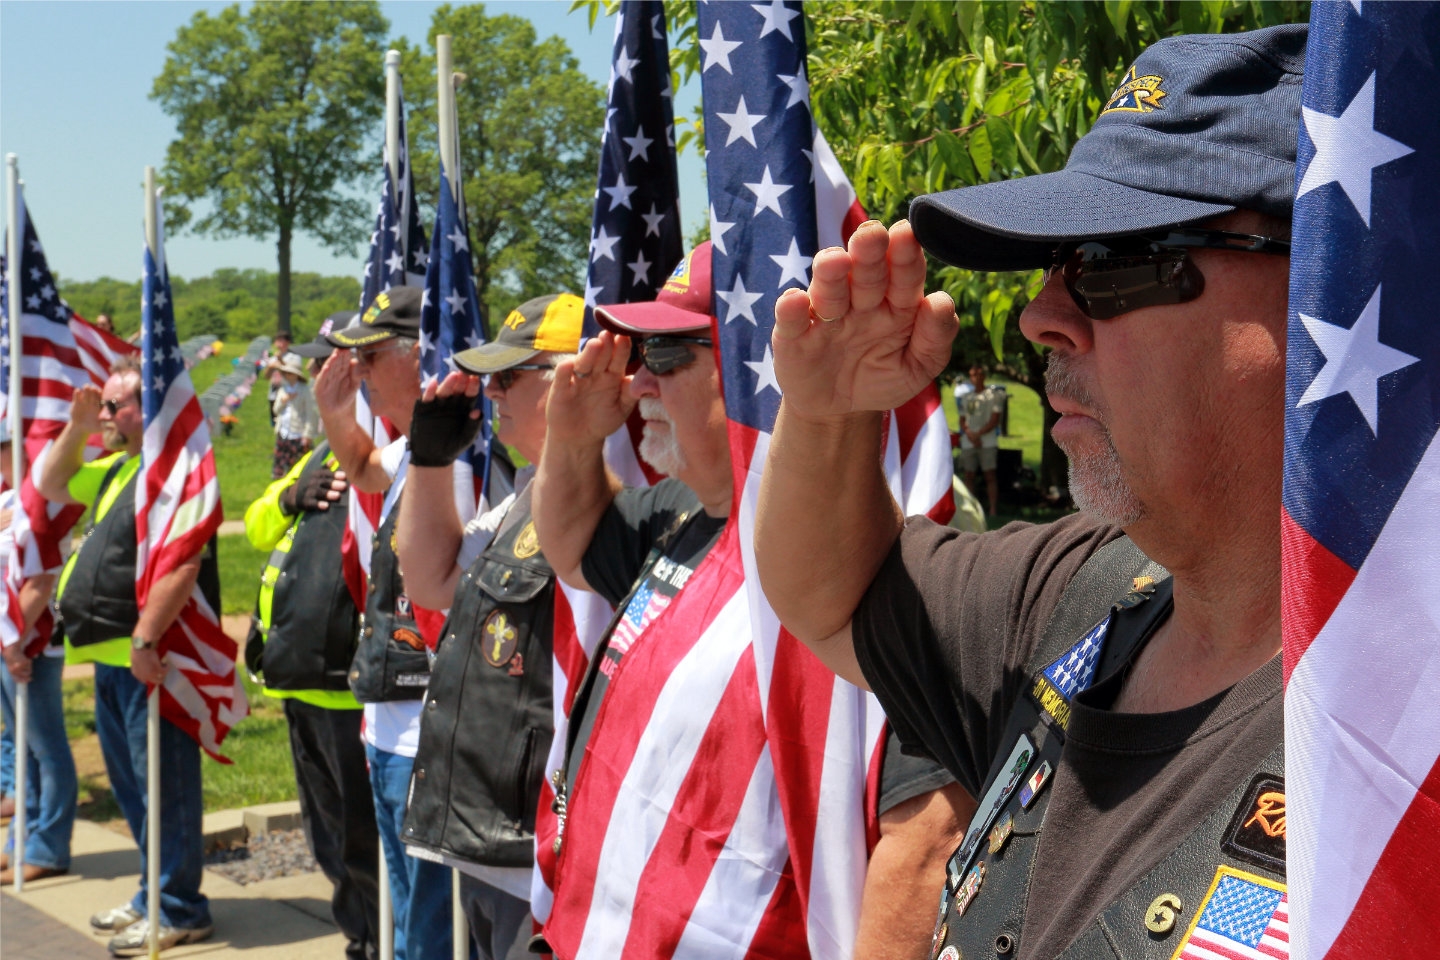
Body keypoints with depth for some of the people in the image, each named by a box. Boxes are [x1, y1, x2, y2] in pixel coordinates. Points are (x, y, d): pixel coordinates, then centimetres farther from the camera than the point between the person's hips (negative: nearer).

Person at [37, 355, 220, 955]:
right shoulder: (118, 467, 15)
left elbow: (181, 564, -25)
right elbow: (52, 486, 28)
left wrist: (145, 639, -27)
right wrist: (75, 428, 13)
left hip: (148, 658, -10)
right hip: (113, 657, 10)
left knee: (162, 787, -2)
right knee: (129, 784, 18)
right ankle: (154, 895, 31)